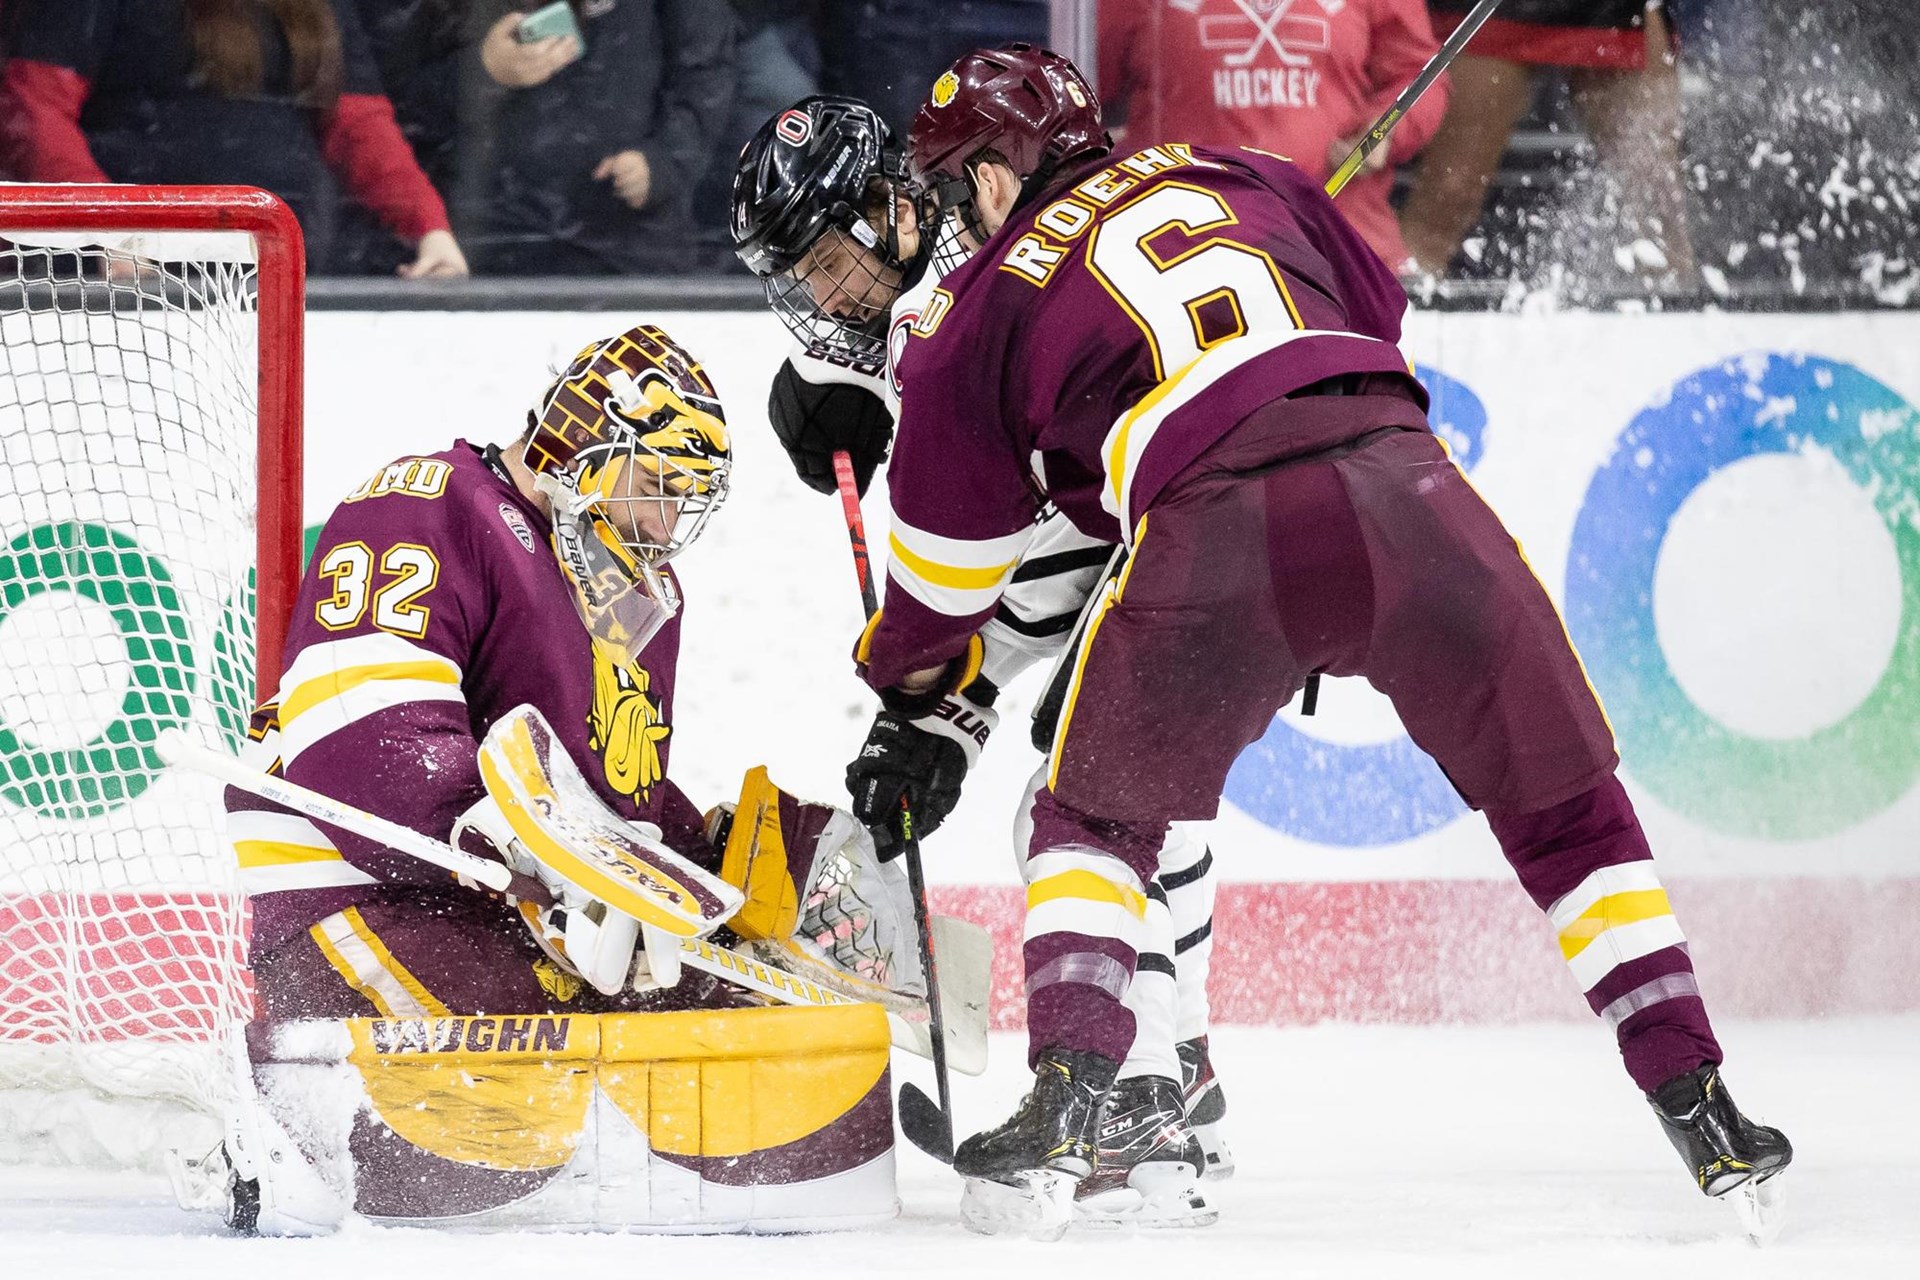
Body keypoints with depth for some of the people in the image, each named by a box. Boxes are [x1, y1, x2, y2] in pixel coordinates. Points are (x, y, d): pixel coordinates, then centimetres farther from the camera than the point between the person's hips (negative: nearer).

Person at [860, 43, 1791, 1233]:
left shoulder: (982, 309, 21)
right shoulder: (1234, 178, 30)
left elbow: (942, 578, 28)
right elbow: (1384, 321, 38)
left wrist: (910, 678, 48)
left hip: (1211, 531, -2)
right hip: (1400, 473, 2)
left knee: (1099, 815, 22)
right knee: (1566, 807, 17)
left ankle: (1063, 1111, 6)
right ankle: (1701, 1112, 12)